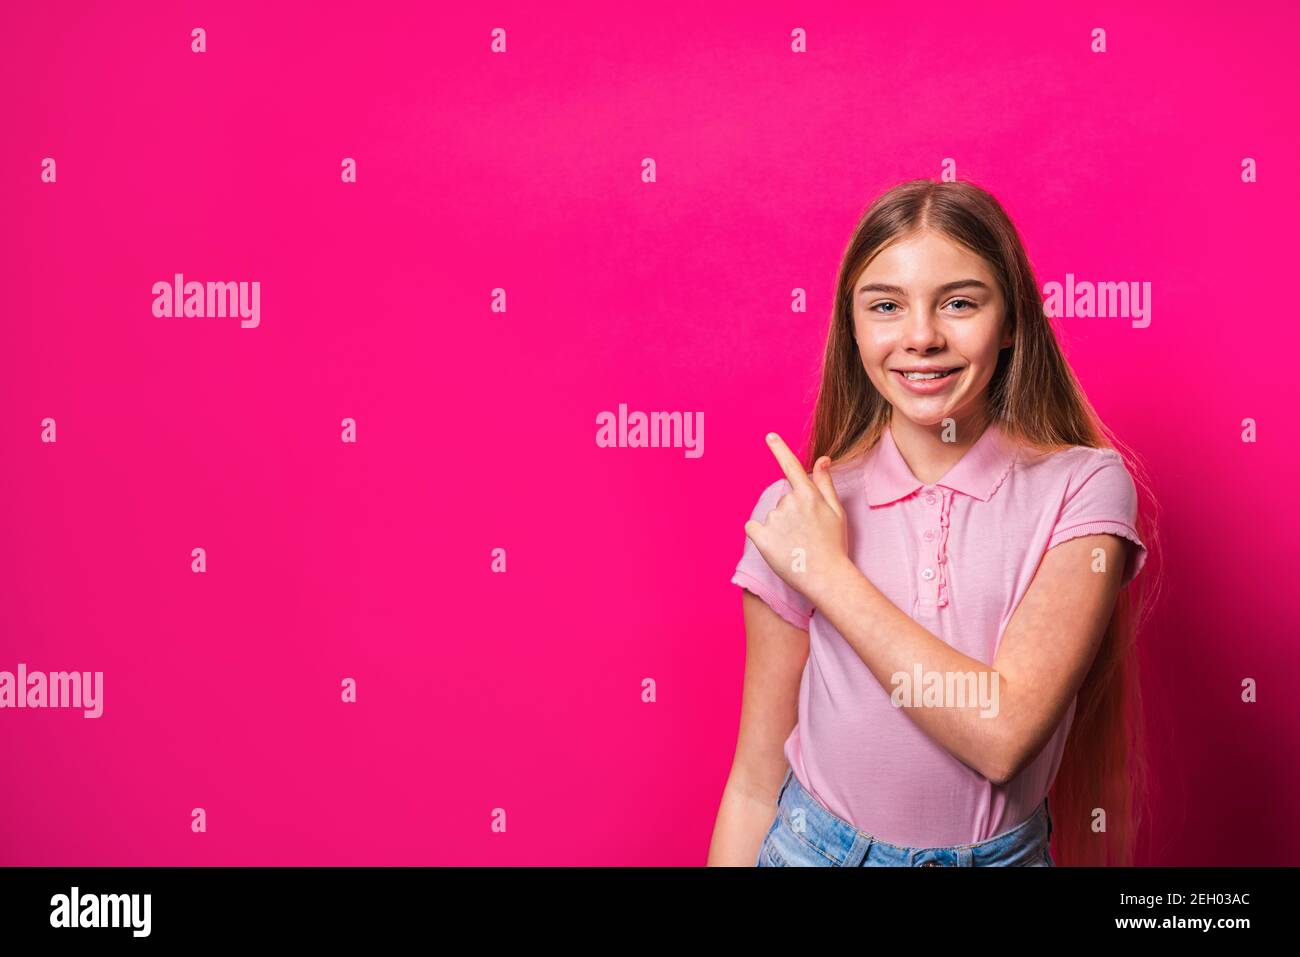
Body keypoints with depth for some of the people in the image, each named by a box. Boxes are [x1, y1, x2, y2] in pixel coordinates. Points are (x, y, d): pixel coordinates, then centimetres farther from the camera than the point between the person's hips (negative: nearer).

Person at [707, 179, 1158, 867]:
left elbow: (1003, 735, -23)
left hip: (1004, 850, 0)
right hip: (817, 845, 1)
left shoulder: (1084, 487, -13)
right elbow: (755, 781, -6)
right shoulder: (795, 513, -10)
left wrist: (827, 573, -20)